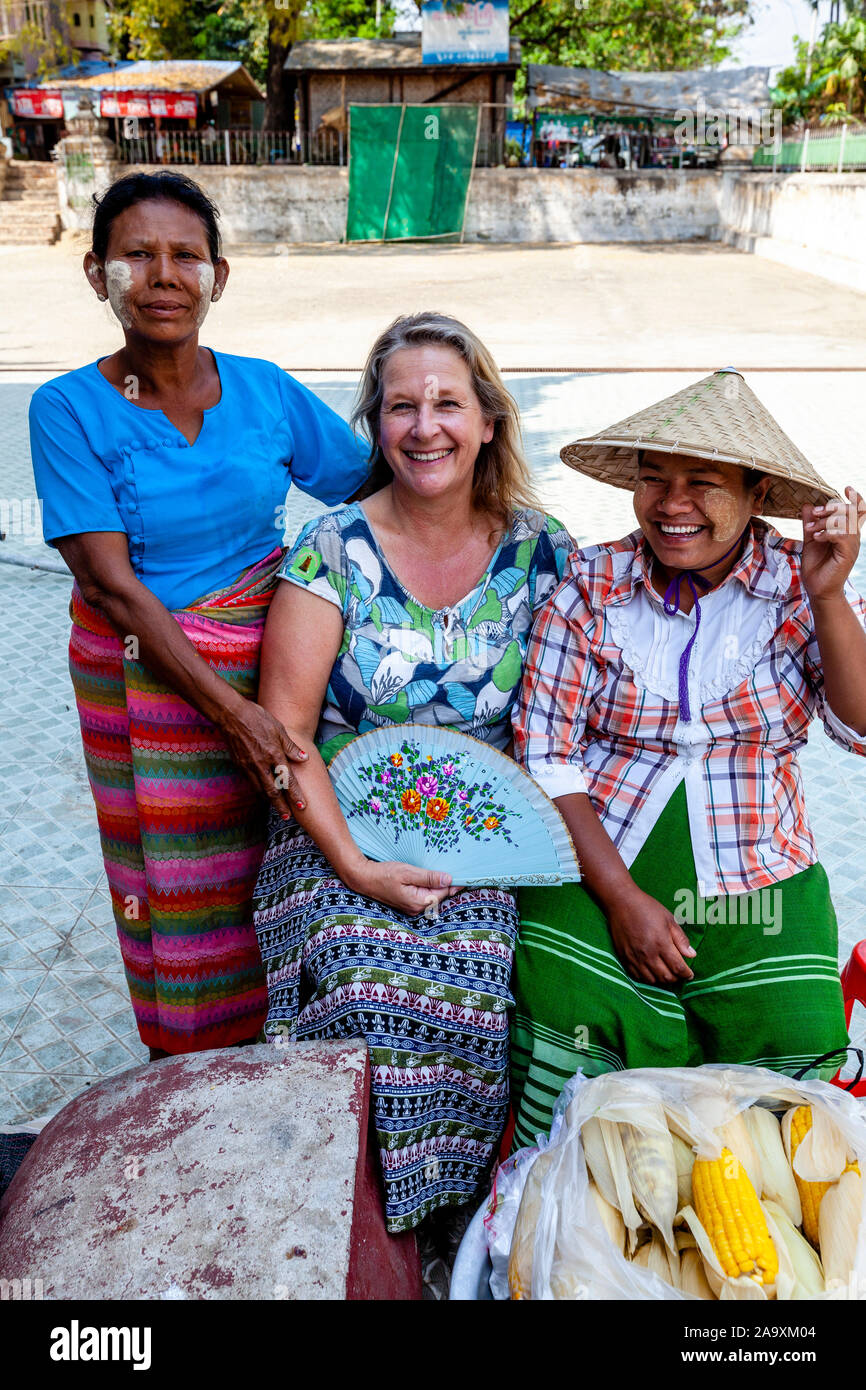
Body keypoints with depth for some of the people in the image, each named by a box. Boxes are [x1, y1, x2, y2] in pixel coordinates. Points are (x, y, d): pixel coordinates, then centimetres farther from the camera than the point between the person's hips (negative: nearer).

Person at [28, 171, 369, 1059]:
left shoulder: (264, 389, 1)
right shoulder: (68, 409, -7)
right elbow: (111, 585, -15)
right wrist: (230, 709, -22)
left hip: (273, 668, 3)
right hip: (150, 682, -2)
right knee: (184, 902, 9)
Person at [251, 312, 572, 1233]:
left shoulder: (538, 550, 2)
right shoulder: (332, 551, -5)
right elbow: (285, 729, -7)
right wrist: (354, 866, -15)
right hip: (343, 831, -1)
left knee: (478, 980, -21)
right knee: (364, 982, -24)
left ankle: (466, 1203, 9)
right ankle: (377, 1228, 4)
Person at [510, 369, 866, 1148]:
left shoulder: (802, 587, 3)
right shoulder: (591, 585, 1)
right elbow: (545, 756, -3)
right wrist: (622, 897, -10)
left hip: (758, 890, 1)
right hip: (594, 873, -1)